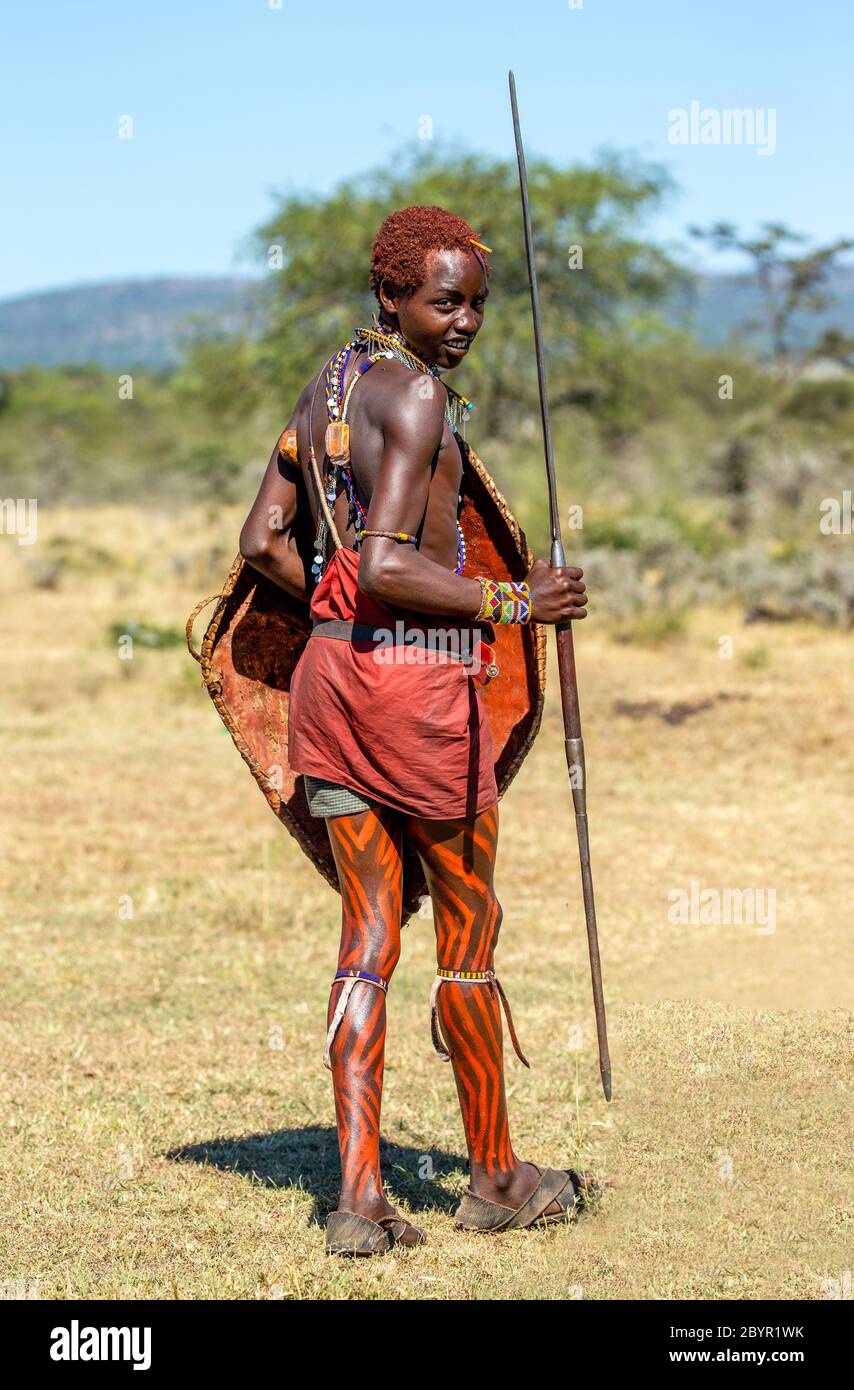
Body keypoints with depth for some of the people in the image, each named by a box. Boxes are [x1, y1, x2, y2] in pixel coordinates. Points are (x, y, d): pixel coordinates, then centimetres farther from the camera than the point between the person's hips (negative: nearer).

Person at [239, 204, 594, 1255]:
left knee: (368, 937, 9)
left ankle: (360, 1198, 5)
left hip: (331, 664, 8)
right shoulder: (419, 395, -14)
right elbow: (388, 566, -22)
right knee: (468, 928, 8)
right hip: (419, 674, -8)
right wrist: (511, 604, -16)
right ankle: (495, 1178, 21)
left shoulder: (326, 388, 12)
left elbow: (262, 542, 14)